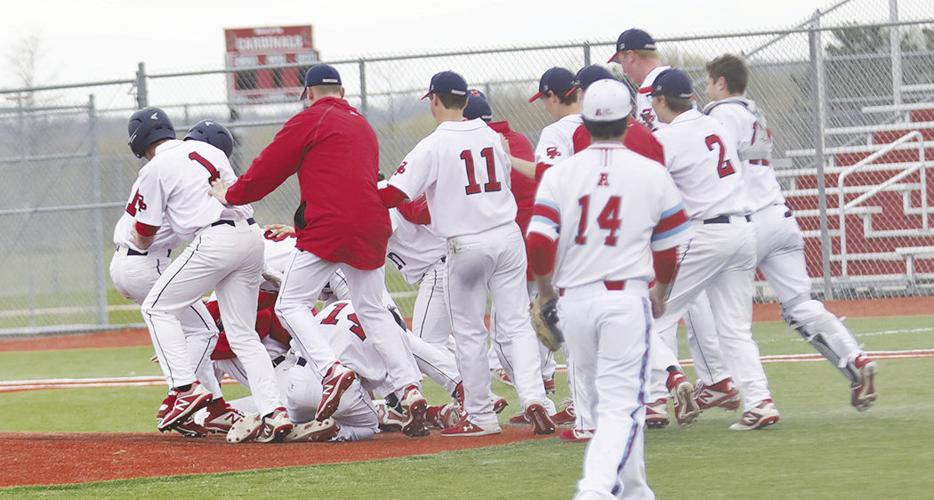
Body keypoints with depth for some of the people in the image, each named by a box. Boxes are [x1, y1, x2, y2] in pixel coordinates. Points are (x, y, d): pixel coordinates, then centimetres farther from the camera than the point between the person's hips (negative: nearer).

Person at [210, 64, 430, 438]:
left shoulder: (311, 120, 1)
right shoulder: (364, 126, 24)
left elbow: (267, 169, 0)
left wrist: (231, 196, 15)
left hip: (328, 227, -7)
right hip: (371, 227, 7)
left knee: (291, 304, 0)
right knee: (373, 312, 15)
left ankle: (331, 368, -23)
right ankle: (410, 389, 1)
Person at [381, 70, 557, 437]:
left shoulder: (433, 146, -10)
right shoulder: (492, 137, 7)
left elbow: (395, 194, -14)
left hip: (467, 245, -4)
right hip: (508, 237, 4)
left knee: (469, 333, 6)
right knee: (517, 323, 6)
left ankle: (481, 416, 9)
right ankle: (534, 398, -10)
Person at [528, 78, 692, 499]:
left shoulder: (560, 174, 1)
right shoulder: (651, 174, 0)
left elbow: (539, 246, -6)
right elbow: (670, 248, 8)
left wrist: (545, 286, 15)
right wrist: (661, 292, 26)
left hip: (573, 300, 3)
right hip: (626, 298, -3)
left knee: (605, 399, 18)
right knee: (621, 404, -5)